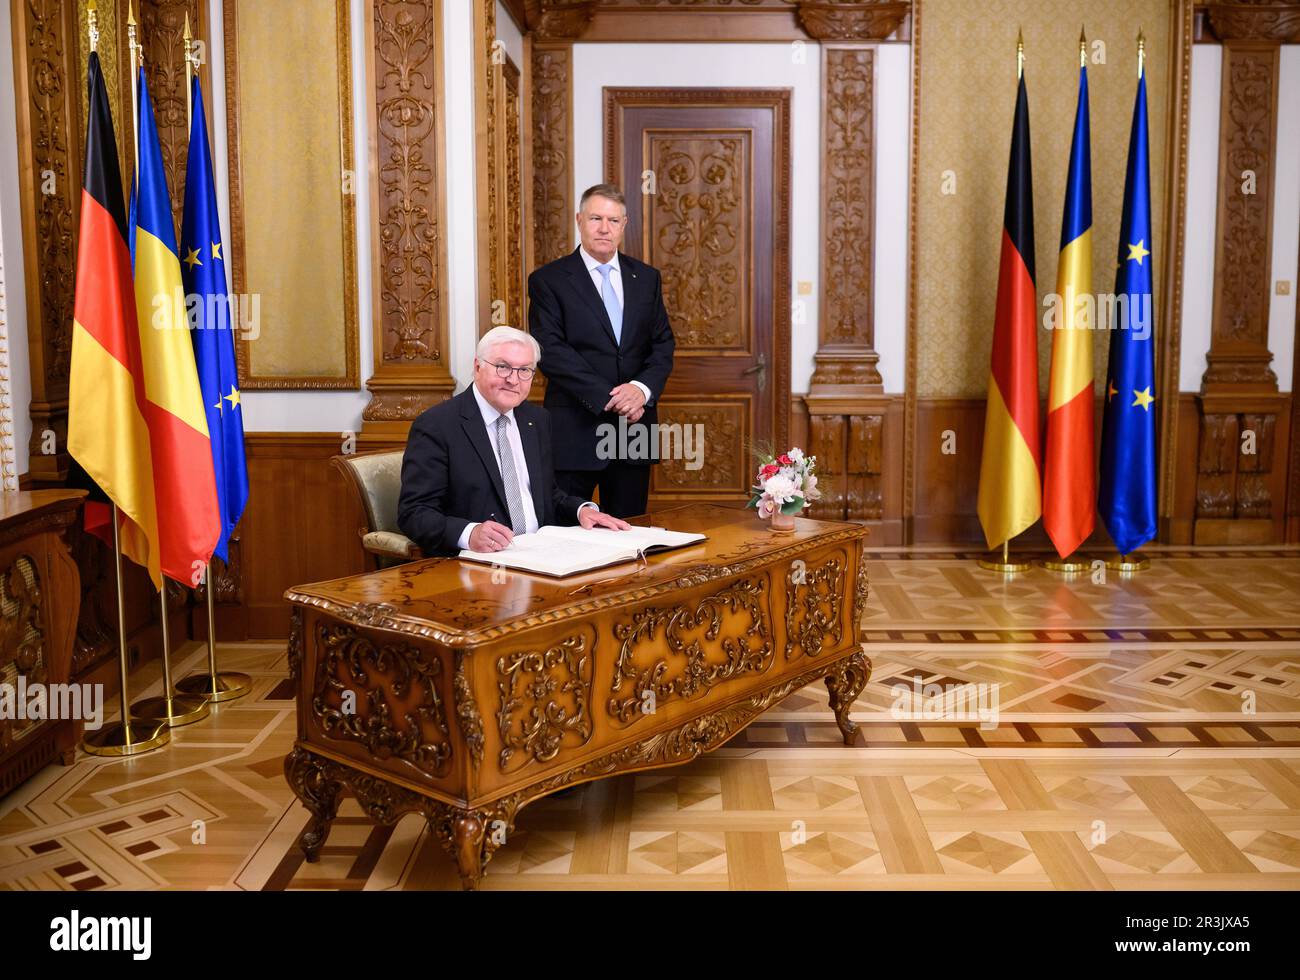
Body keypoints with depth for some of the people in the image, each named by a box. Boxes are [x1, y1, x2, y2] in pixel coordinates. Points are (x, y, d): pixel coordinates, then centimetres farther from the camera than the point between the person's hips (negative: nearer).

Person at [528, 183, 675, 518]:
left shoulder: (646, 278, 12)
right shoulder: (548, 280, -1)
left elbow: (663, 344, 9)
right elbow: (551, 352, -11)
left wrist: (642, 388, -12)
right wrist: (608, 399, -17)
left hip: (635, 427, 4)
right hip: (575, 431, -4)